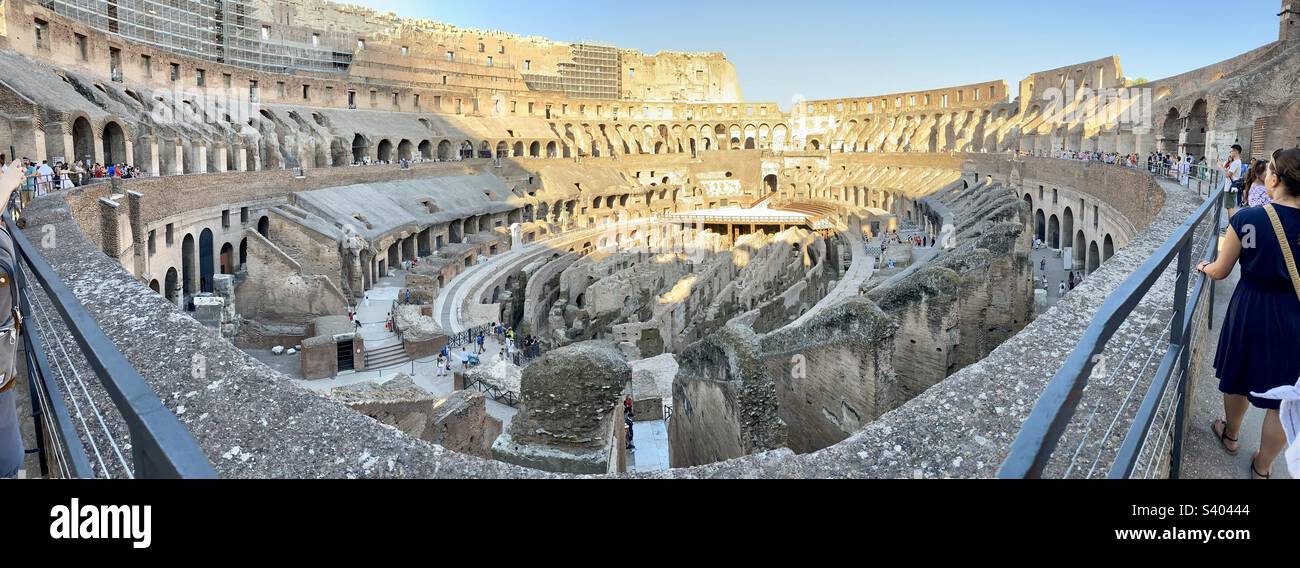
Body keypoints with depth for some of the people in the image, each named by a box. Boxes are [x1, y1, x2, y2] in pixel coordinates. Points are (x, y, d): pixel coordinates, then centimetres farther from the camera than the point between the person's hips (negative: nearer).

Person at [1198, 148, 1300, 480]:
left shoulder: (1247, 219, -18)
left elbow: (1221, 272, -7)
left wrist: (1204, 268, 15)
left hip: (1251, 311, -1)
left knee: (1239, 379, 24)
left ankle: (1230, 435, 47)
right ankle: (1262, 468, 29)